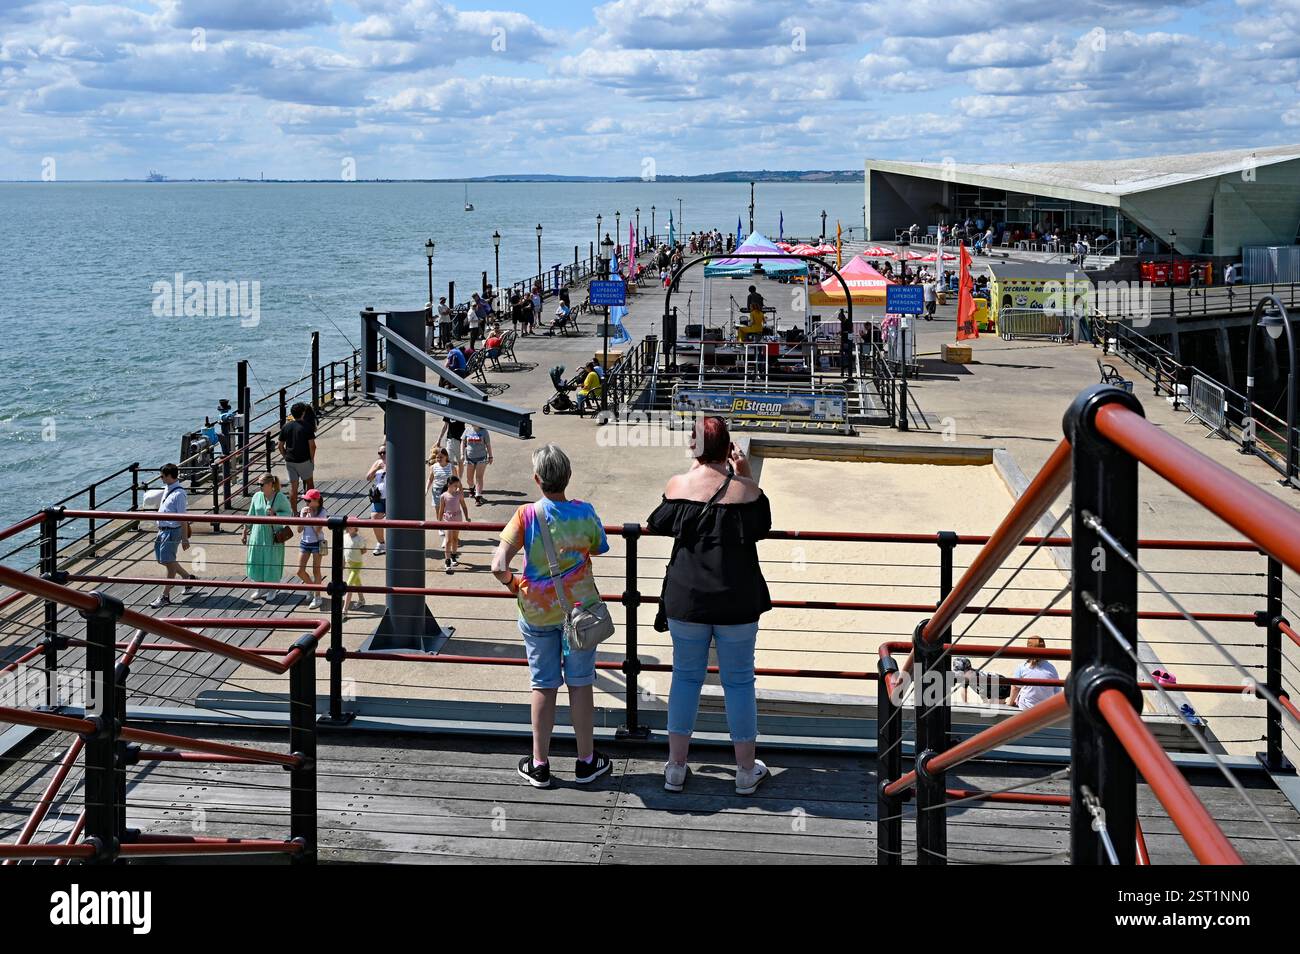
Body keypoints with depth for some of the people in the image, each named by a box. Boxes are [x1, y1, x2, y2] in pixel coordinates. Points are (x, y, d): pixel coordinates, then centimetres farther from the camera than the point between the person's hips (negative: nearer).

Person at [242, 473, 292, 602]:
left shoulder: (280, 497, -10)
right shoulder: (257, 496, 2)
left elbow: (289, 513, -4)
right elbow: (250, 516, 10)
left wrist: (275, 514, -20)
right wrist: (245, 533, 12)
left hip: (273, 536, -4)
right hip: (258, 535, 4)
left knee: (272, 563, 4)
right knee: (256, 561, 8)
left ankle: (271, 590, 22)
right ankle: (261, 589, 25)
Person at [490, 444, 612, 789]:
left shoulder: (527, 515, -14)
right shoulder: (584, 512, -10)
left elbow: (498, 567, -19)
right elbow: (597, 549, 8)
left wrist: (511, 583, 1)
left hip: (537, 610, 0)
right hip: (580, 606, 0)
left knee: (543, 686, 9)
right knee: (580, 682, 11)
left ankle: (539, 765, 16)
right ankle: (586, 761, 20)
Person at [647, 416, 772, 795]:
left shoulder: (679, 485, -8)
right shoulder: (744, 489, -10)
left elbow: (659, 524, 10)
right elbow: (763, 526, 8)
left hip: (686, 599, 1)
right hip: (736, 601, -1)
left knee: (686, 676, 14)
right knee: (739, 681, 10)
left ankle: (675, 768, 18)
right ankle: (746, 771, 19)